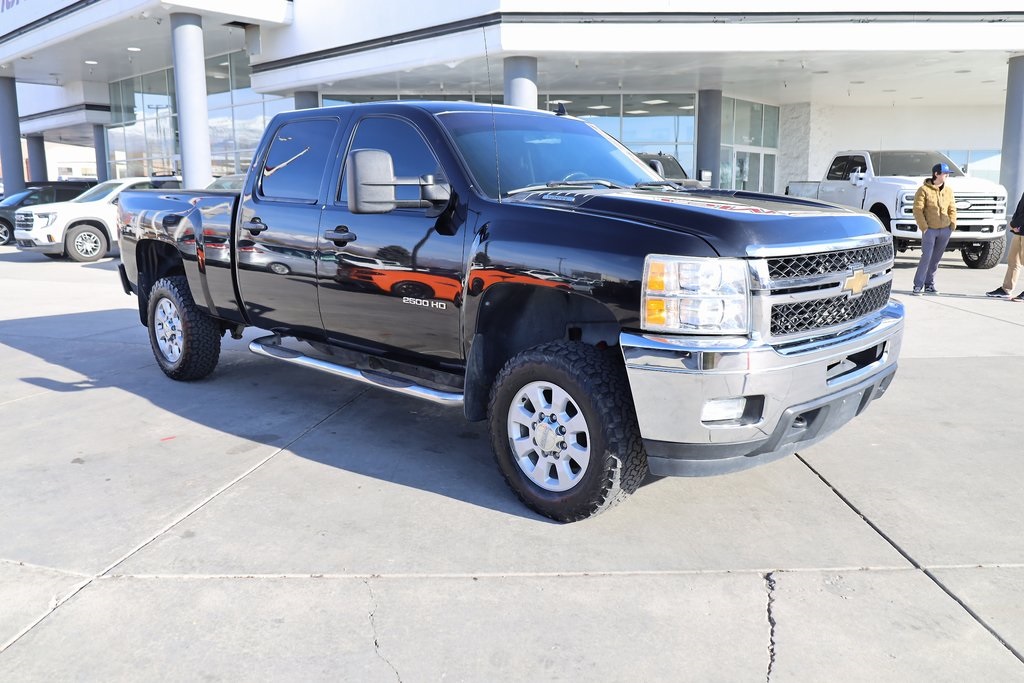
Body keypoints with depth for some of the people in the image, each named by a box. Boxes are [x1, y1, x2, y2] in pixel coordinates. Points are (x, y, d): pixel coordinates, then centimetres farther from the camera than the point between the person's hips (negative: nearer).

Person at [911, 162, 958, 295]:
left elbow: (952, 208, 16)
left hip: (945, 230, 5)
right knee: (926, 257, -11)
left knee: (936, 258, 9)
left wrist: (953, 223, 3)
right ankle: (918, 284, -4)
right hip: (930, 230, -5)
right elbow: (917, 209, -10)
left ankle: (929, 284, 17)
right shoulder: (924, 189, -7)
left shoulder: (948, 190, 11)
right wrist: (923, 226, -15)